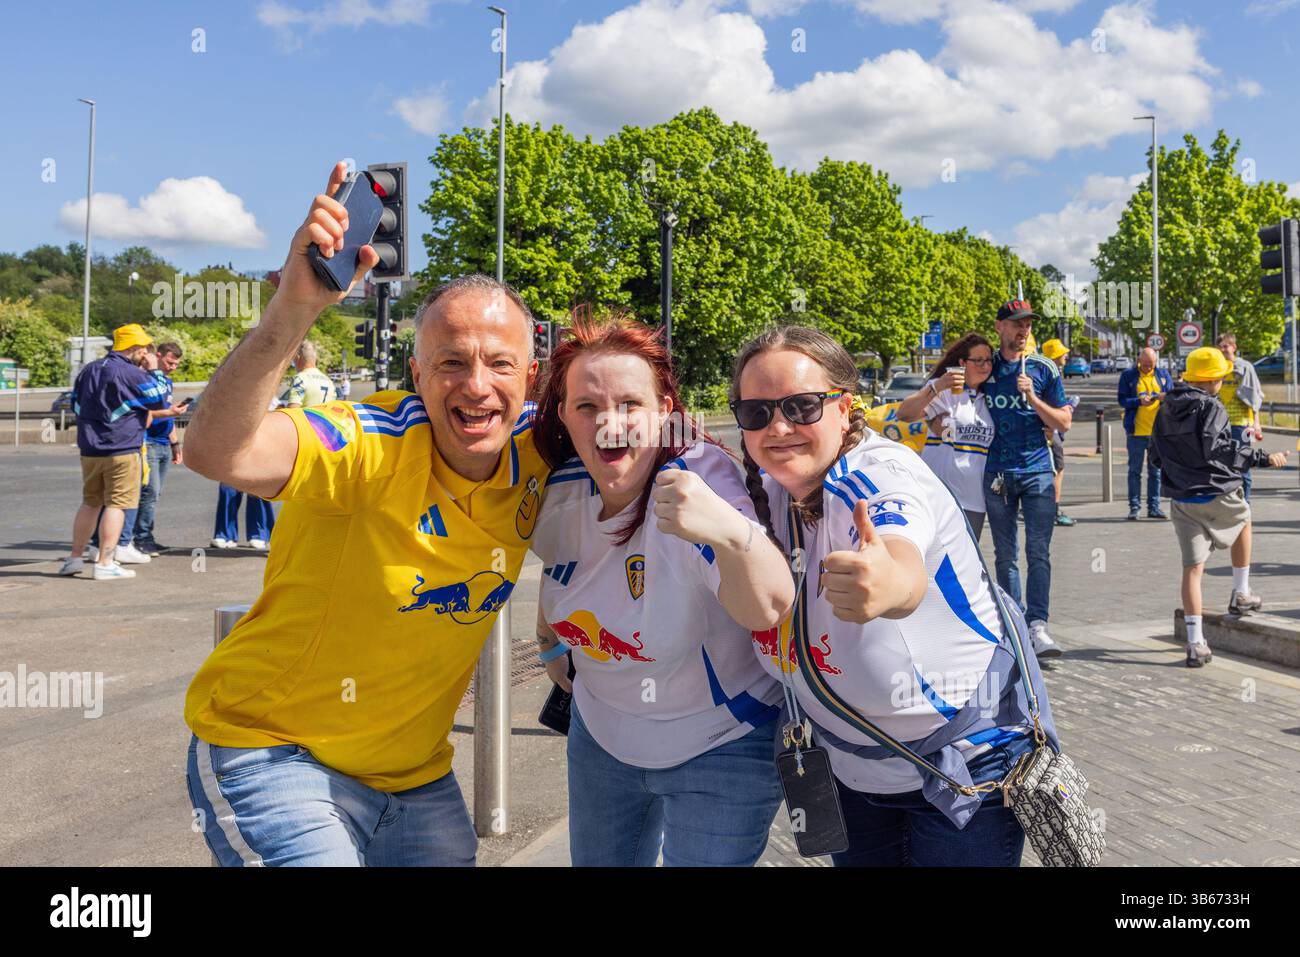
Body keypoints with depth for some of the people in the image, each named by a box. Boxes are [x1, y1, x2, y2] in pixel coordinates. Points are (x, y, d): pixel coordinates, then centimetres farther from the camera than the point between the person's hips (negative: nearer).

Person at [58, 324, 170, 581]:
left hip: (89, 450, 7)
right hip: (122, 449, -7)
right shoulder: (133, 374, -13)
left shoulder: (87, 370, 11)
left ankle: (75, 558, 21)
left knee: (90, 502, 18)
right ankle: (104, 564, -5)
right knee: (116, 504, -3)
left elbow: (75, 404, 21)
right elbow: (160, 401, -5)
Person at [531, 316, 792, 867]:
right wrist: (550, 642, 23)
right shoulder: (561, 489, -12)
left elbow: (769, 609, -46)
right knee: (596, 861, 21)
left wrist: (731, 530, -65)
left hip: (719, 749, -6)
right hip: (601, 734, 6)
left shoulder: (700, 480, -29)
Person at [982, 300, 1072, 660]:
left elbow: (1064, 423, 4)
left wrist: (1033, 398, -9)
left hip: (1038, 471, -1)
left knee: (1039, 552, -11)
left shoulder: (1044, 369, 4)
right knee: (1005, 555, 7)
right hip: (996, 473, 2)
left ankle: (1037, 625, -15)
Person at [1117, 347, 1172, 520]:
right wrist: (1139, 401, -21)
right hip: (1136, 430, -3)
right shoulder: (1128, 375, 0)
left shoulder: (1163, 375, 8)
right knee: (1135, 470, 2)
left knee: (1155, 471, 7)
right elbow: (1122, 399, -4)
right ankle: (1134, 507, 7)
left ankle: (1154, 507, 14)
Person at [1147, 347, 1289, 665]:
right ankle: (1240, 595, 36)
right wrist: (1264, 458, -21)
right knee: (1243, 520, 29)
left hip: (1182, 500, 5)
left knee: (1192, 567, 4)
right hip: (1217, 494, -5)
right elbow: (1217, 448, -25)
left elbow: (1156, 455, 16)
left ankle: (1195, 643, -3)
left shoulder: (1166, 409, 10)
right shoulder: (1211, 407, -12)